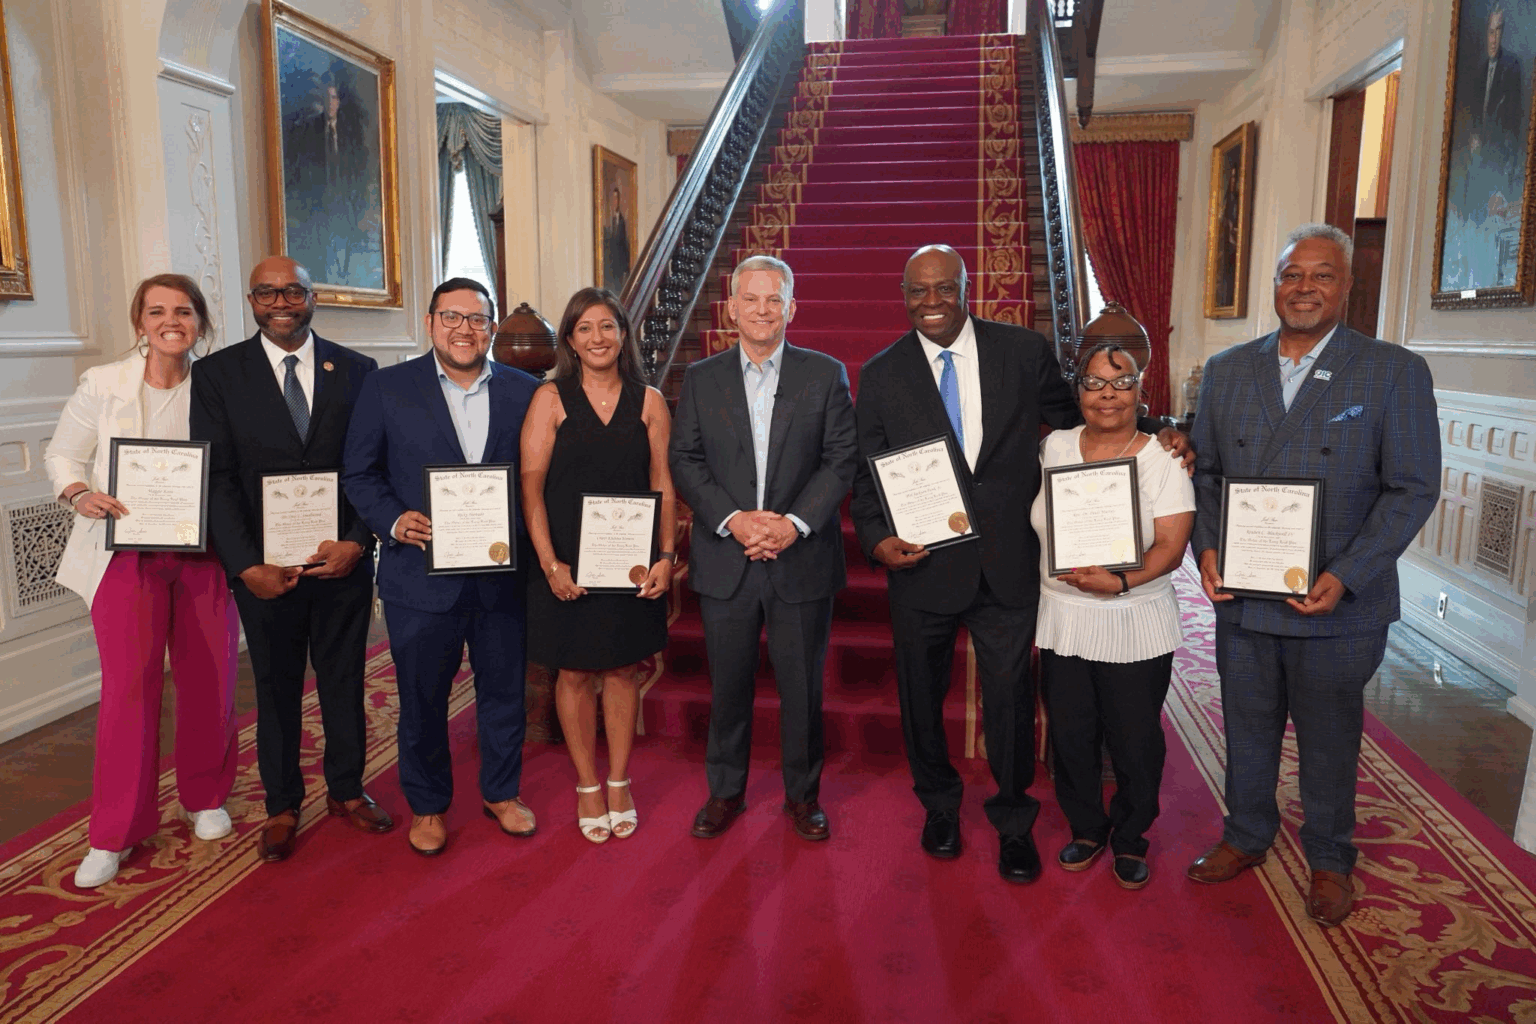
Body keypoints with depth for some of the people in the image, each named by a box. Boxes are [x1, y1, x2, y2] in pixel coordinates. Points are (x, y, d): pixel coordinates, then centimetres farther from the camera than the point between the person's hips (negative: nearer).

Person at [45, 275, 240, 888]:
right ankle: (116, 832, 13)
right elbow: (62, 454, 6)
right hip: (127, 554, -1)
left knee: (209, 681, 8)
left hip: (204, 554, 2)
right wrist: (80, 494, -14)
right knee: (129, 686, -3)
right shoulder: (103, 384, 0)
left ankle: (205, 798, 30)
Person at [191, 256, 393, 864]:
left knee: (344, 680, 12)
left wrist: (357, 542, -12)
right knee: (276, 688, 12)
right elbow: (216, 478, -5)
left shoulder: (356, 371, 3)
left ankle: (346, 791, 31)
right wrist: (246, 565, -13)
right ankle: (282, 806, 28)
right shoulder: (216, 374, 1)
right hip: (264, 566, -1)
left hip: (344, 559, 1)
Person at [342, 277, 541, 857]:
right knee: (422, 698, 11)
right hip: (422, 575, -1)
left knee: (504, 690, 14)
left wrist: (528, 537, -11)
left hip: (503, 575, 2)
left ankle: (501, 792, 35)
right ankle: (427, 805, 32)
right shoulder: (388, 388, 0)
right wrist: (394, 519, -14)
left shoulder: (524, 392, 3)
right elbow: (358, 472, 2)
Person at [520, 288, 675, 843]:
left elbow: (663, 486, 3)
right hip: (568, 564, -1)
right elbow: (531, 485, -6)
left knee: (624, 670, 10)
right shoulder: (550, 399, -1)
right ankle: (587, 785, 25)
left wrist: (666, 556, -7)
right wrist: (549, 562, -14)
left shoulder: (649, 401, 4)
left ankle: (618, 782, 27)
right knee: (575, 673, 7)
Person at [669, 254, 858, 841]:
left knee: (802, 686, 9)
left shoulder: (826, 374, 3)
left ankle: (803, 794, 28)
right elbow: (685, 462, 1)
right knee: (728, 684, 12)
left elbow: (842, 458, -3)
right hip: (725, 561, 1)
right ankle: (725, 791, 30)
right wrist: (733, 519, -13)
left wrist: (795, 522, -15)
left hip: (803, 558, -1)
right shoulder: (701, 379, 7)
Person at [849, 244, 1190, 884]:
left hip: (1006, 564, 0)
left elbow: (1077, 417, 9)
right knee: (921, 694, 16)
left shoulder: (1025, 351, -2)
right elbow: (866, 475, 1)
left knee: (1010, 697, 9)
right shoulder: (881, 374, -1)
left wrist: (1153, 431, -6)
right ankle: (939, 806, 42)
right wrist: (877, 538, -16)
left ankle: (1013, 823, 34)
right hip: (921, 562, 1)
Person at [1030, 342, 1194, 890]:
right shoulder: (1053, 448, 3)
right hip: (1062, 622, 3)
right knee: (1069, 736, 12)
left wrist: (1119, 582, -27)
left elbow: (1170, 546, -12)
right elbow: (1033, 525, 12)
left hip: (1135, 628, -2)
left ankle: (1130, 839, 31)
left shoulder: (1163, 460, -5)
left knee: (1135, 741, 8)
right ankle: (1086, 829, 34)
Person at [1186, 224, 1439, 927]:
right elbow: (1205, 470, 10)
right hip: (1240, 598, 3)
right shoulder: (1226, 370, 5)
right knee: (1247, 729, 17)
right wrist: (1208, 548, -6)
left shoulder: (1395, 373, -6)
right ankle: (1246, 837, 39)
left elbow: (1412, 488, -8)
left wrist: (1346, 577, -18)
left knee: (1329, 739, 14)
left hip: (1336, 605, -3)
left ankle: (1329, 860, 36)